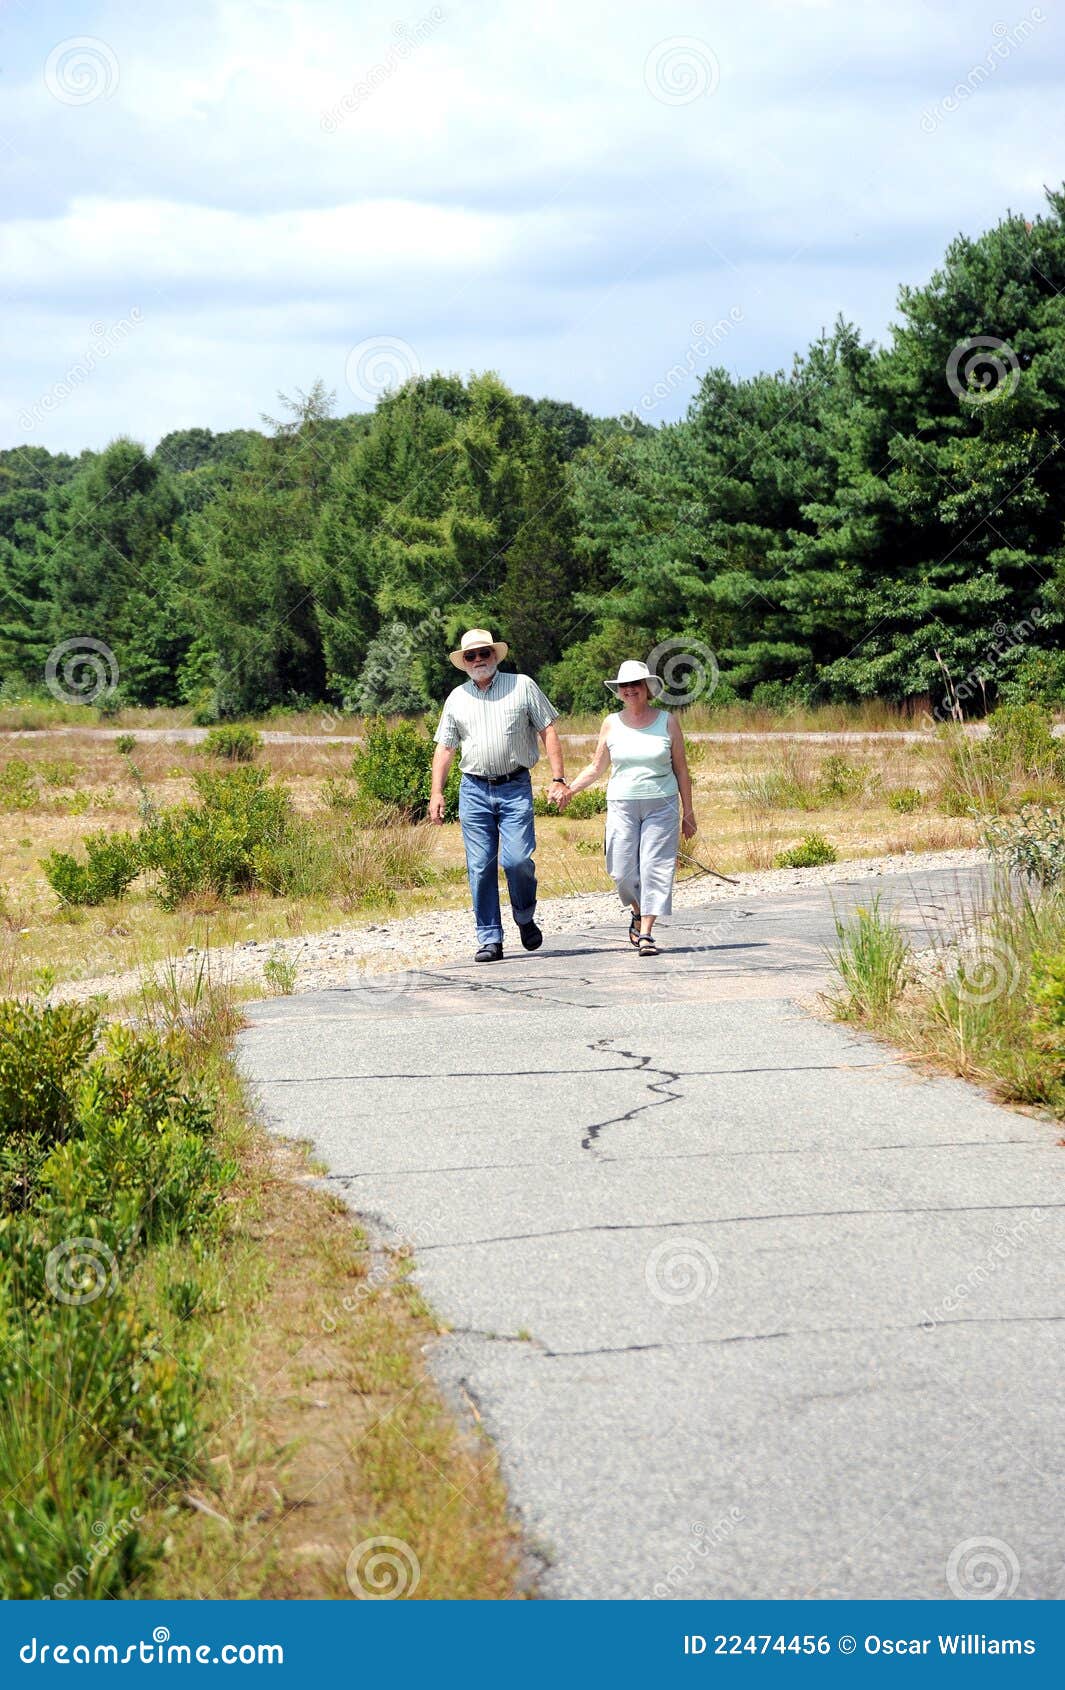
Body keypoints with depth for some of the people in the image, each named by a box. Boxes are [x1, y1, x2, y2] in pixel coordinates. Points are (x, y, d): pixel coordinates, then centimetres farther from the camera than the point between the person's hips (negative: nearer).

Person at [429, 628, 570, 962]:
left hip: (515, 788, -2)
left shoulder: (522, 686, 6)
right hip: (473, 791, 3)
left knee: (517, 859, -14)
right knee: (480, 867, -1)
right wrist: (436, 792, 4)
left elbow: (548, 731, 5)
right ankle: (490, 939, 4)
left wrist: (558, 778, -4)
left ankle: (526, 918, 13)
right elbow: (444, 747, 15)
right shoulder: (457, 698, 13)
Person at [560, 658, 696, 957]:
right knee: (623, 870, -2)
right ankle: (638, 912, 27)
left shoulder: (667, 722, 2)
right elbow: (596, 768, 11)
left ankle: (646, 932, -6)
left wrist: (688, 813, 5)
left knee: (655, 868, -8)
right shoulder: (612, 725, 5)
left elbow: (681, 769, 6)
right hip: (622, 806, 1)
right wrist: (569, 789, -4)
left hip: (661, 806, -1)